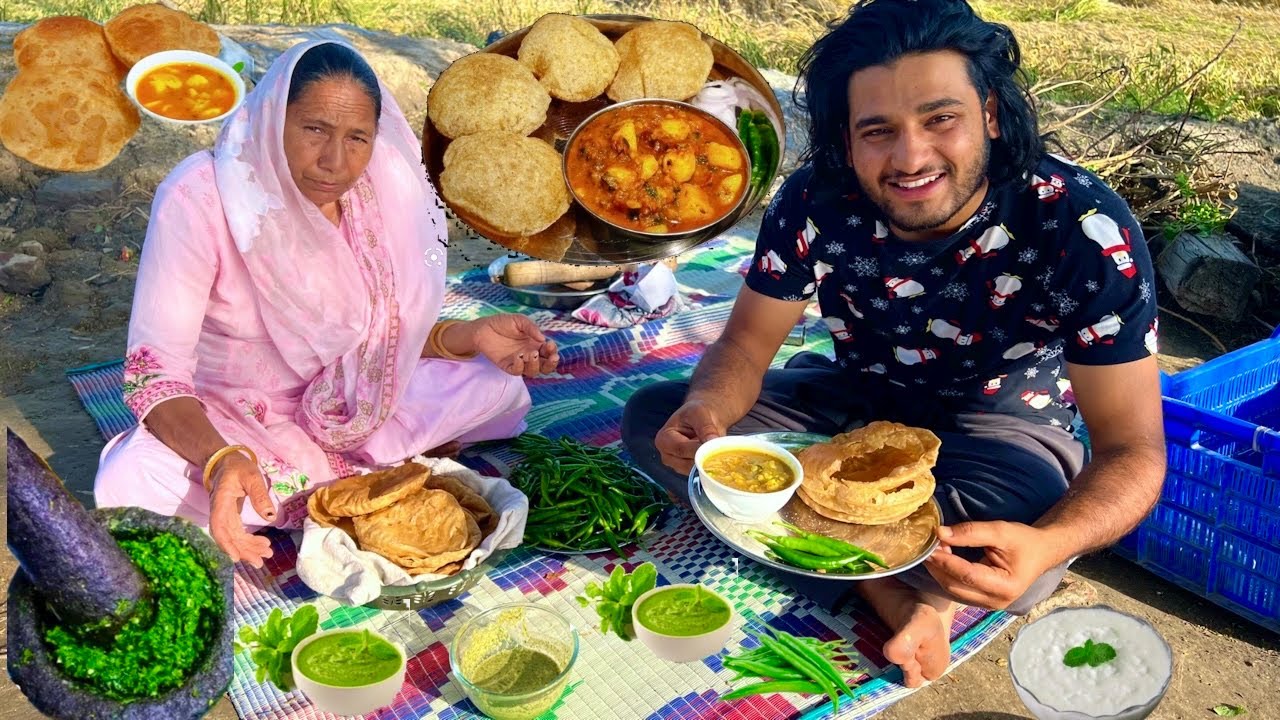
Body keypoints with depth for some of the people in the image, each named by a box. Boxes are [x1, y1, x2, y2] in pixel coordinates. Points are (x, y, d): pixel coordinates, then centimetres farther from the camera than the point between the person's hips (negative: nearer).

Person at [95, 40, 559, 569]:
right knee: (128, 485, -34)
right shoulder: (199, 198, -25)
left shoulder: (385, 192, -12)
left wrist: (470, 336, -19)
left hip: (346, 404, 4)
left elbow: (384, 333, 1)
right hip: (222, 421, -3)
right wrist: (221, 460, -45)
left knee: (500, 388, -7)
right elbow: (153, 372, -26)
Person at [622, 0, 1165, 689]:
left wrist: (1045, 547, -48)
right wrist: (706, 411, -35)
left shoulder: (1083, 227, -28)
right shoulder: (816, 199, -21)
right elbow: (748, 340, -10)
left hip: (999, 420, -3)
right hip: (856, 401, 4)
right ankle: (888, 588, -18)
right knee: (653, 418, -16)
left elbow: (1131, 451, -25)